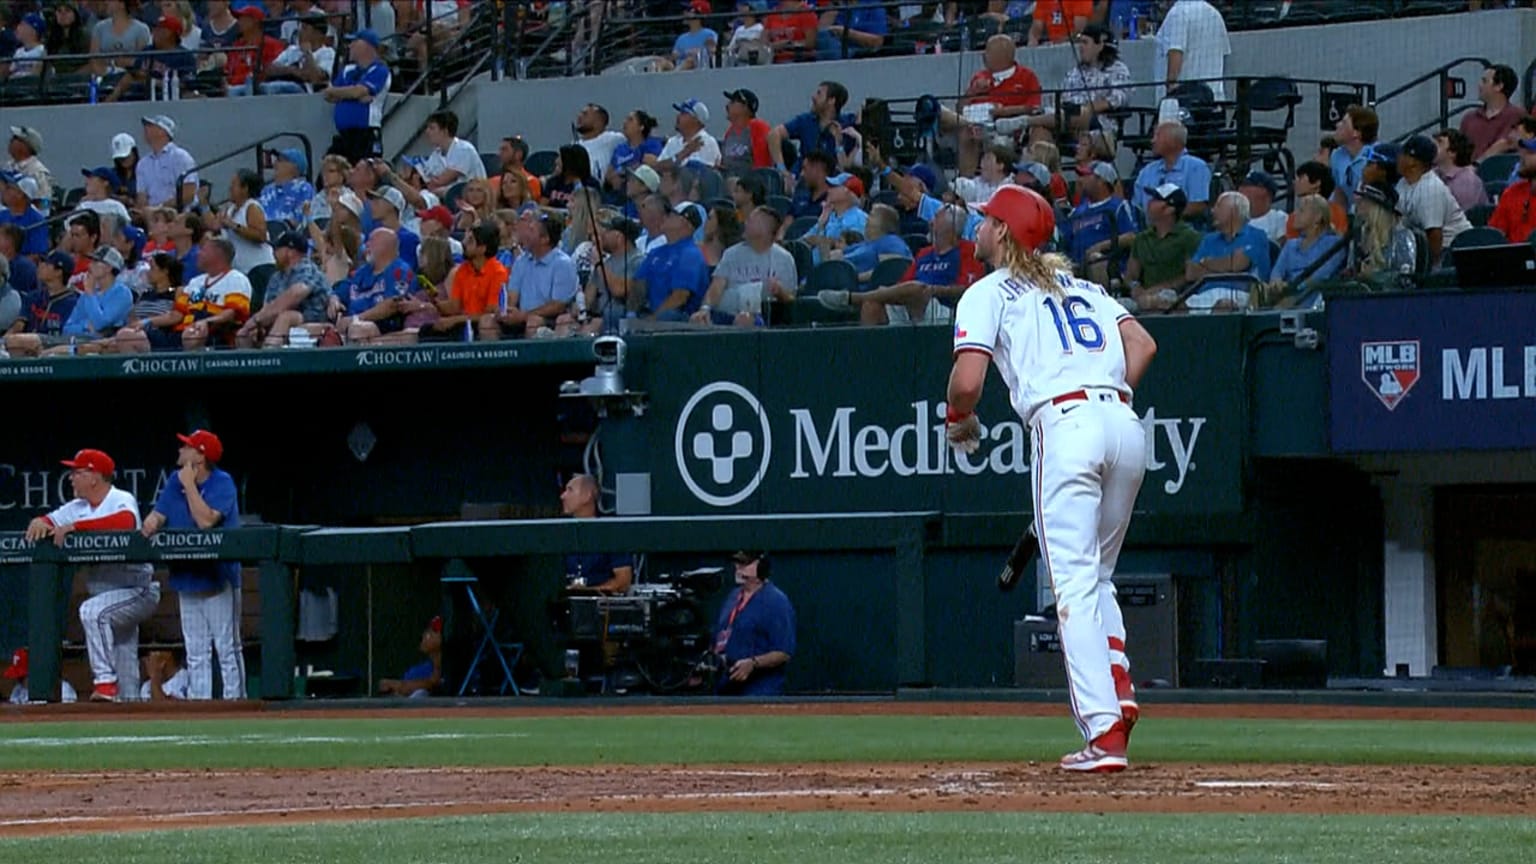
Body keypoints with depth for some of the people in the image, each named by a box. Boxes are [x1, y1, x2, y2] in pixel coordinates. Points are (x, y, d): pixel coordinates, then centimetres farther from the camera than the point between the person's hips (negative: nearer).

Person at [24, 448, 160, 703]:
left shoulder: (122, 500, -14)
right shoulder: (78, 507, 10)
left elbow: (125, 521, -35)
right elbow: (50, 522, 10)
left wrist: (74, 526, -35)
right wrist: (39, 523, -16)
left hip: (137, 591, -9)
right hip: (108, 596, 9)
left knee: (92, 611, -32)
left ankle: (106, 680, -28)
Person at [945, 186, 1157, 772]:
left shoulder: (989, 293, 8)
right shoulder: (1081, 287, 27)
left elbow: (968, 378, -5)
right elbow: (1142, 345, 15)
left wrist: (959, 419, 15)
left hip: (1064, 424, -6)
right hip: (1125, 425, 6)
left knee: (1075, 584, -7)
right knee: (1096, 576, 21)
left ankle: (1103, 734, -15)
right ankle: (1118, 694, 1)